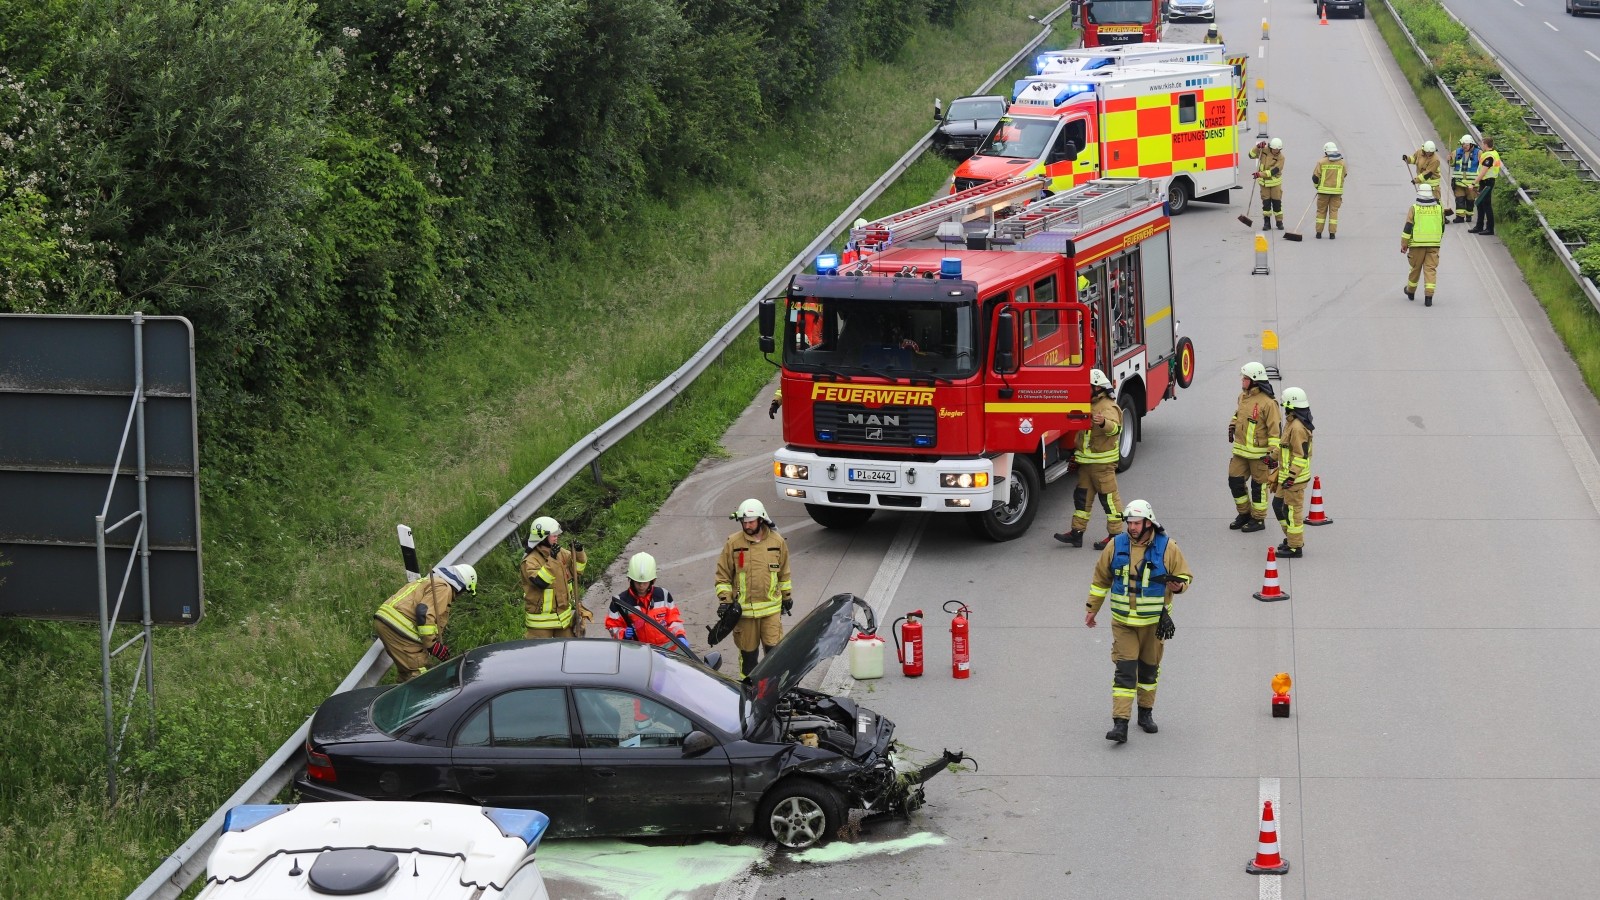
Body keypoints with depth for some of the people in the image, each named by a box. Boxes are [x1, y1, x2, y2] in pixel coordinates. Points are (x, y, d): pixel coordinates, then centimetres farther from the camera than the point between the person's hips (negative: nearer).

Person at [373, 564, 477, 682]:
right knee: (419, 675, -8)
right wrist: (432, 645, -14)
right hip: (399, 627, -10)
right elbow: (424, 613, -19)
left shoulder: (431, 581, 27)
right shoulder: (444, 588, -6)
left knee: (407, 672, 19)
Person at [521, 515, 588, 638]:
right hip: (541, 619, -7)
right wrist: (552, 560, -36)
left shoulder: (562, 553, 3)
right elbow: (540, 582, -32)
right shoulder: (530, 561, -20)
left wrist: (579, 552, -6)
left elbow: (578, 568, 13)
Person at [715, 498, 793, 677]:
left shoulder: (777, 541, 2)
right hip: (743, 608, -1)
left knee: (774, 648, -5)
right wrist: (724, 600, -4)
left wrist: (787, 595, 21)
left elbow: (784, 572, 16)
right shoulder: (733, 543, -4)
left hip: (771, 607, 1)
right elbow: (723, 574, 3)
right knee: (748, 650, 7)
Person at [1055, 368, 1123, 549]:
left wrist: (1104, 423, -57)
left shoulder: (1108, 407, -15)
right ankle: (1077, 532, 16)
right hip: (1086, 460, 10)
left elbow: (1115, 427, -35)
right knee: (1082, 495, 11)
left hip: (1103, 461, -10)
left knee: (1108, 497, -4)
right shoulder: (1089, 405, 15)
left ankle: (1115, 535, 1)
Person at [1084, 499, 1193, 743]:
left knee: (1149, 668, 15)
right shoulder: (1116, 546, -2)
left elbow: (1185, 576, 1)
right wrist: (1092, 609, 13)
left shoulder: (1167, 547, -7)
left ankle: (1146, 713, 34)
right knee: (1124, 670, -9)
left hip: (1154, 622, 0)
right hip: (1123, 622, 0)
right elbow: (1101, 579, 10)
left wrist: (1178, 585, -23)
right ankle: (1120, 724, -13)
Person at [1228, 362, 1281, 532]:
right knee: (1235, 480, 10)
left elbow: (1275, 429, -18)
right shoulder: (1243, 396, 6)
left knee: (1258, 486, 5)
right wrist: (1232, 425, 13)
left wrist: (1273, 453, -22)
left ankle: (1258, 520, 17)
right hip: (1240, 449, 8)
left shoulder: (1267, 402, -18)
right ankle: (1244, 514, 27)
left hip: (1259, 452, -8)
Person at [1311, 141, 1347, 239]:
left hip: (1324, 190, -1)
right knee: (1334, 211, 5)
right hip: (1337, 190, 1)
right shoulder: (1341, 162, 1)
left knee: (1321, 210, 9)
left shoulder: (1321, 162, -5)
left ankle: (1319, 232, 9)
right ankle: (1332, 233, 0)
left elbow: (1315, 177, -3)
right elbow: (1343, 176, 11)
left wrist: (1317, 186, 16)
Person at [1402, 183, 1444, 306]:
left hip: (1417, 243, -2)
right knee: (1431, 269, -1)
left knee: (1415, 268, 14)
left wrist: (1404, 244, 1)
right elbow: (1442, 228, 16)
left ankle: (1411, 291, 32)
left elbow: (1408, 227, -7)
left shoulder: (1414, 208, -5)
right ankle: (1428, 296, -11)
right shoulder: (1439, 208, 5)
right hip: (1434, 244, 2)